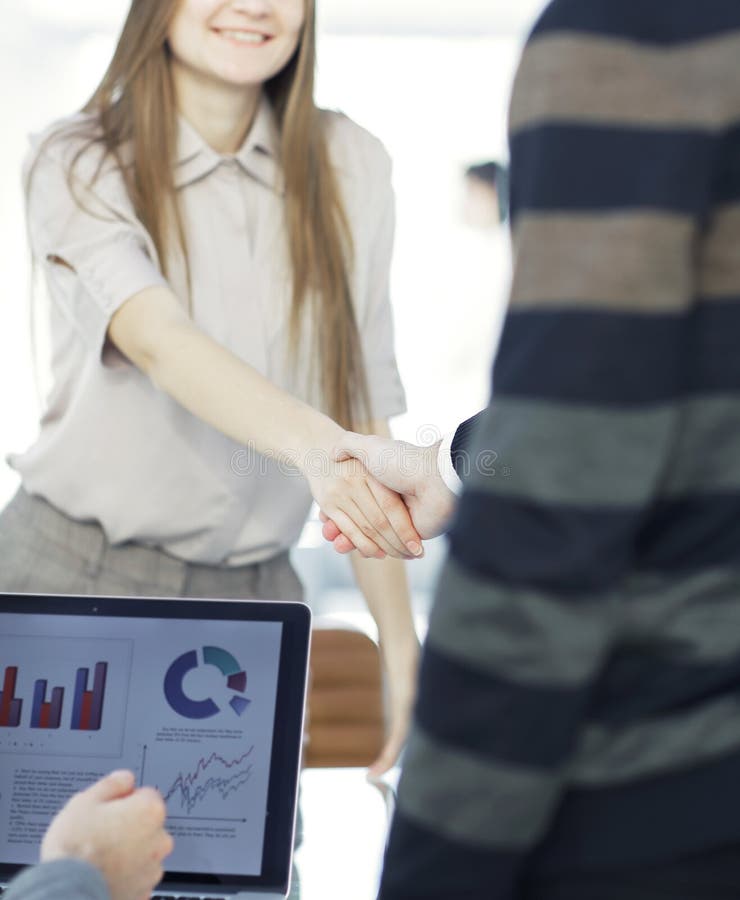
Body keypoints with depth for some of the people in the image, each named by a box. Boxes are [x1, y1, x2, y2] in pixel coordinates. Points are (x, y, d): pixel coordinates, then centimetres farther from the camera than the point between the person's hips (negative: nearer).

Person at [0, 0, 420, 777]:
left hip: (256, 594, 3)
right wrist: (315, 448, -43)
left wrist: (399, 639, 1)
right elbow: (159, 342, -24)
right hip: (80, 578, -2)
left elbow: (365, 398, 4)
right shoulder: (80, 166, -6)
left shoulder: (350, 166, 3)